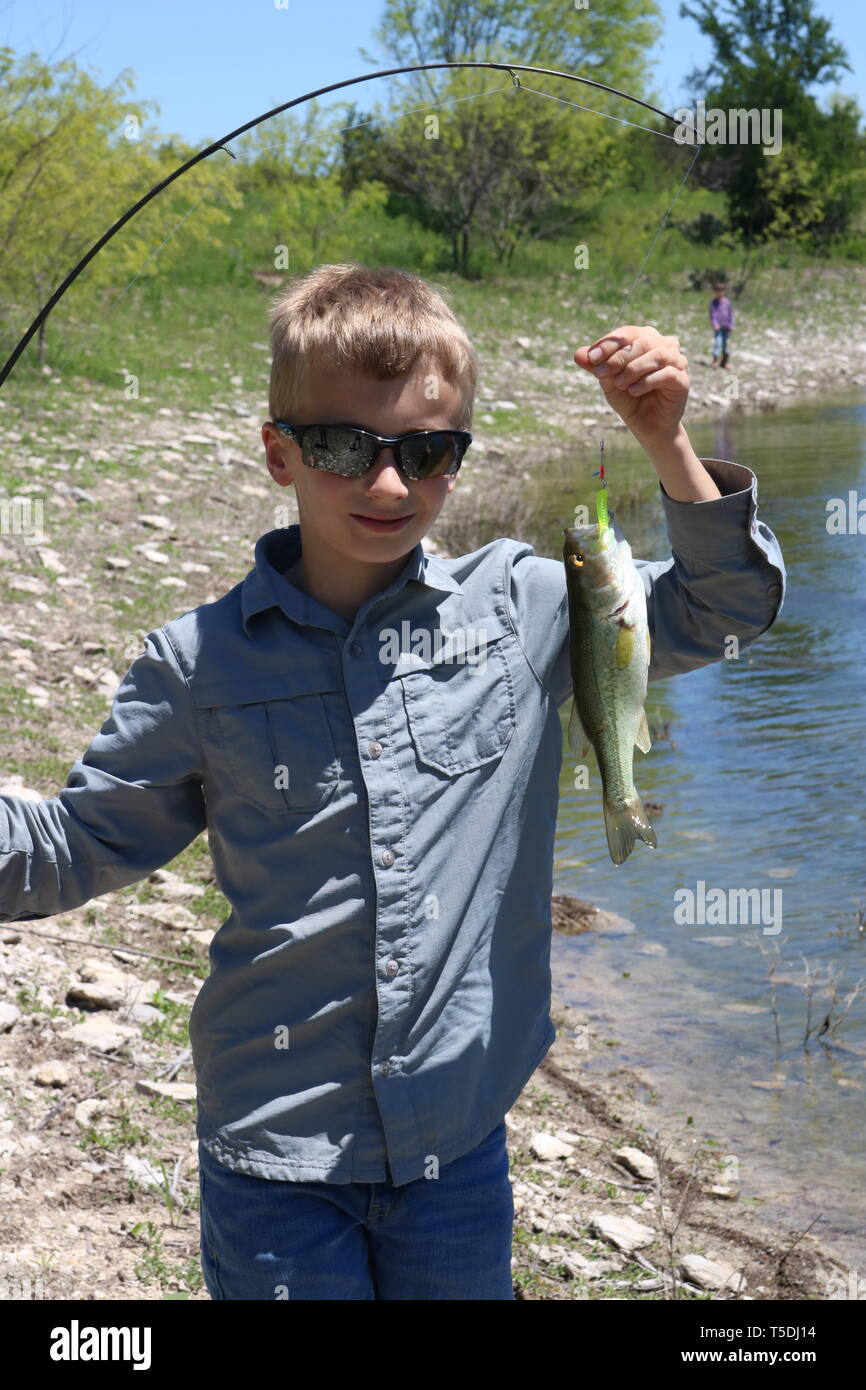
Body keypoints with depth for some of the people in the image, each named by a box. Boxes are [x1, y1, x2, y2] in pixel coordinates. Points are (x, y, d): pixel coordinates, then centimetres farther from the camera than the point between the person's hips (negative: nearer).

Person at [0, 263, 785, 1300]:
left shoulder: (524, 606, -3)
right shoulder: (201, 662, -6)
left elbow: (723, 608, 5)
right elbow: (84, 846, 2)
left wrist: (664, 444, -10)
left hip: (460, 1137, 2)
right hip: (276, 1143, -1)